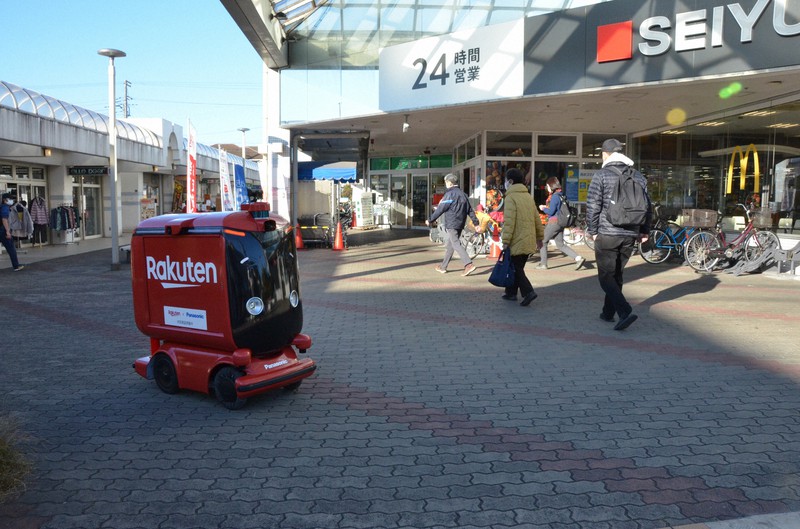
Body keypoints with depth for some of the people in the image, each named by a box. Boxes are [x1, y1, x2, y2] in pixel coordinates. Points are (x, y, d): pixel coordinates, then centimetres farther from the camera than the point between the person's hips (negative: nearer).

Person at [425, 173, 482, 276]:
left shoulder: (450, 194, -12)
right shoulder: (463, 194, 12)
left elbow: (440, 209, -12)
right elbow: (470, 210, 12)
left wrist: (430, 220, -3)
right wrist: (476, 223, 13)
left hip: (451, 225, -8)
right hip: (460, 224, 8)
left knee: (456, 244, -10)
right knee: (449, 245, 16)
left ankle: (469, 264, -22)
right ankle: (443, 267, 24)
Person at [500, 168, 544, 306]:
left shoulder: (511, 197, -11)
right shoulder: (528, 196, 14)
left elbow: (509, 221, -19)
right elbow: (537, 218, 16)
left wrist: (505, 241, -18)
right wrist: (539, 237, 21)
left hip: (517, 242, -8)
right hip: (529, 241, 8)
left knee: (516, 269, -2)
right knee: (517, 267, 16)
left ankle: (528, 292, -14)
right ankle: (511, 293, 24)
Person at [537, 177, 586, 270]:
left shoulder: (555, 196, -16)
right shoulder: (561, 195, 13)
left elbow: (551, 211, -18)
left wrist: (543, 208, -1)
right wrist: (547, 207, 14)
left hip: (554, 222, -9)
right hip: (560, 222, 9)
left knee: (543, 242, 5)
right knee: (560, 245, 10)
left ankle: (543, 264, 8)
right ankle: (578, 258, 0)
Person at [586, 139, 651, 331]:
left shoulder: (601, 175, -6)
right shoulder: (638, 177, 10)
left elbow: (593, 205, -10)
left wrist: (592, 230, -2)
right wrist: (644, 231, 18)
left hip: (607, 234, -5)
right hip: (630, 235, 6)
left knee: (606, 276, 0)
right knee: (617, 275, 17)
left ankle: (625, 312, -16)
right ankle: (608, 313, 26)